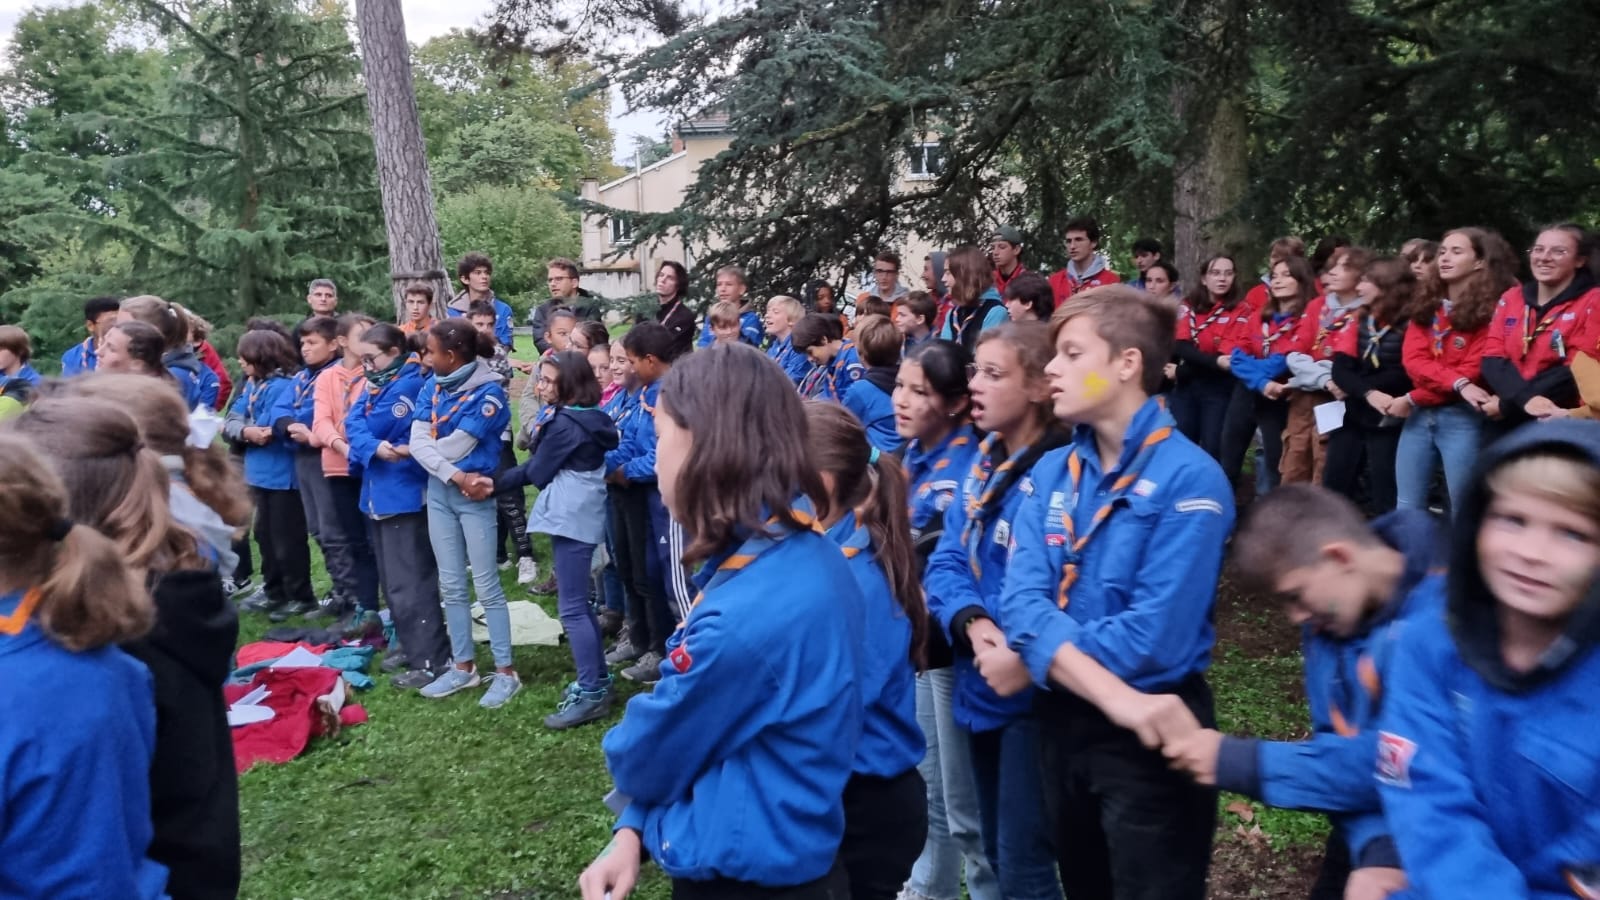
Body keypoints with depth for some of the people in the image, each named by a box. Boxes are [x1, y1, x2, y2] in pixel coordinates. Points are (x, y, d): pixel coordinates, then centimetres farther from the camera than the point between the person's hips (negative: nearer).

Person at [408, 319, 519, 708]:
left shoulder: (488, 392, -15)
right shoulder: (432, 387, 4)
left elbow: (455, 448, -18)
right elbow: (417, 442, -6)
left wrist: (428, 450, 0)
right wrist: (454, 475, -17)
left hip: (474, 496, -6)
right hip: (438, 492, 6)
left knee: (486, 585, -2)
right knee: (451, 585, 12)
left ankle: (505, 672, 7)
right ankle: (463, 666, 24)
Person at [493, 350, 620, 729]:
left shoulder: (564, 423, -16)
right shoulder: (590, 418, 13)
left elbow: (537, 472, -8)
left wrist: (496, 482, 8)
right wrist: (497, 482, 14)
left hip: (570, 517, -10)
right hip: (580, 514, 10)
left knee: (572, 608, -6)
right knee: (580, 603, 17)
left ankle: (591, 693, -3)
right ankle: (597, 679, 24)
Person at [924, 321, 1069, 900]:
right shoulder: (982, 465, 7)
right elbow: (946, 563, 2)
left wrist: (1025, 650, -31)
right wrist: (972, 622, -16)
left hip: (1037, 691, -8)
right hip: (981, 686, 8)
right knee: (997, 851, 21)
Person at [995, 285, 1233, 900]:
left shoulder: (1189, 478, -17)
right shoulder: (1051, 472, 1)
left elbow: (1153, 638, -25)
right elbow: (1023, 601, -11)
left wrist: (1026, 662, -14)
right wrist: (1114, 696, -26)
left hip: (1148, 737, -6)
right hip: (1064, 722, 6)